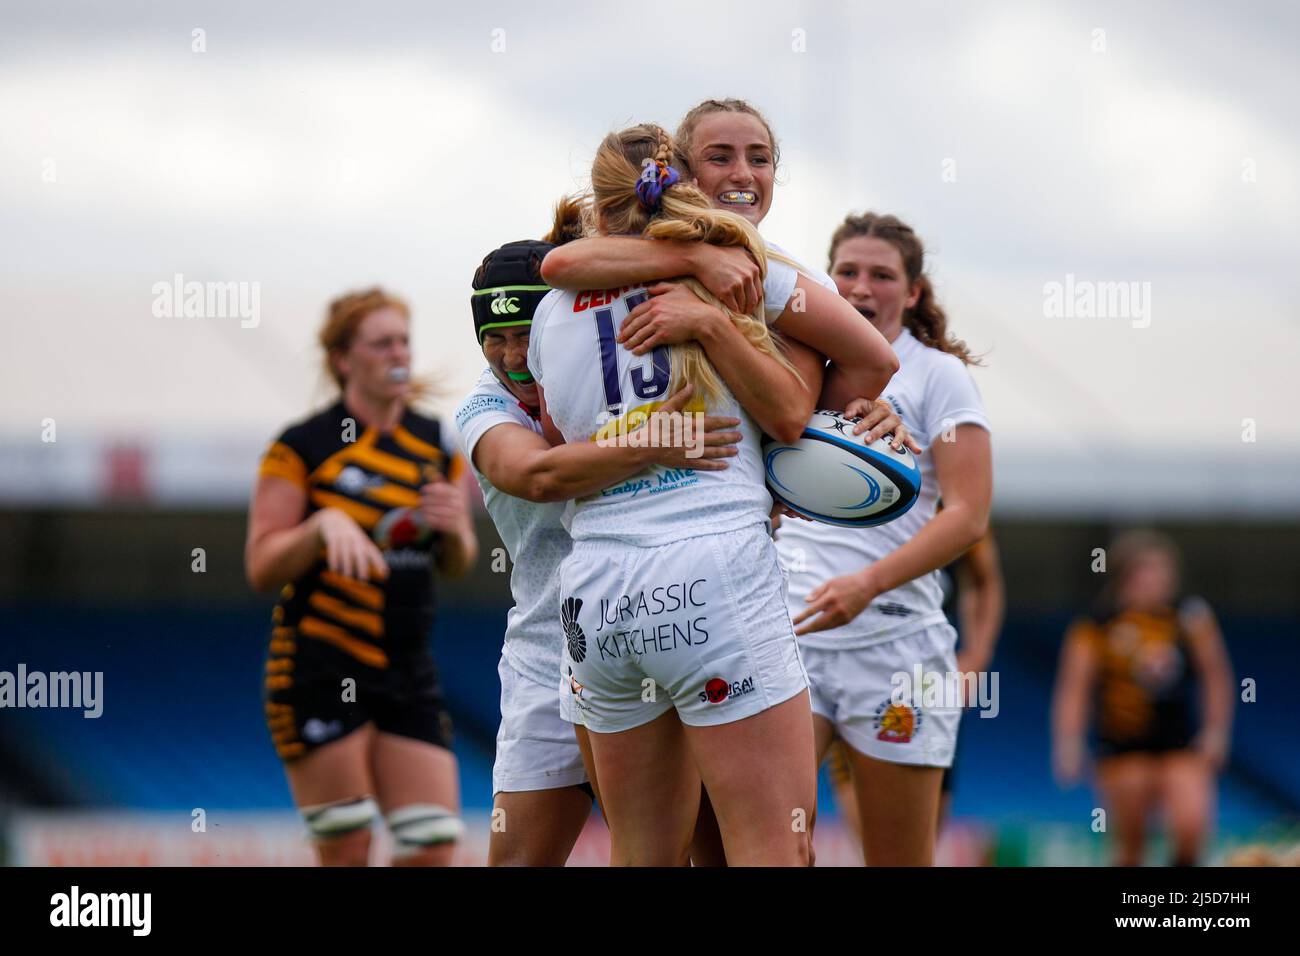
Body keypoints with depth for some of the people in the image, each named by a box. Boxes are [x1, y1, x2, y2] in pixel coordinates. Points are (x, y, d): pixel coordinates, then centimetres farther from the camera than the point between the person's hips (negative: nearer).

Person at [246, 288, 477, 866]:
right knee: (347, 854, -6)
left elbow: (458, 566, 16)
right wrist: (323, 523, -23)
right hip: (320, 671, -5)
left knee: (434, 848, -5)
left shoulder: (436, 446, 10)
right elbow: (261, 567, -7)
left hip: (408, 672, 5)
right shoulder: (302, 448, -6)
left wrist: (454, 529, -6)